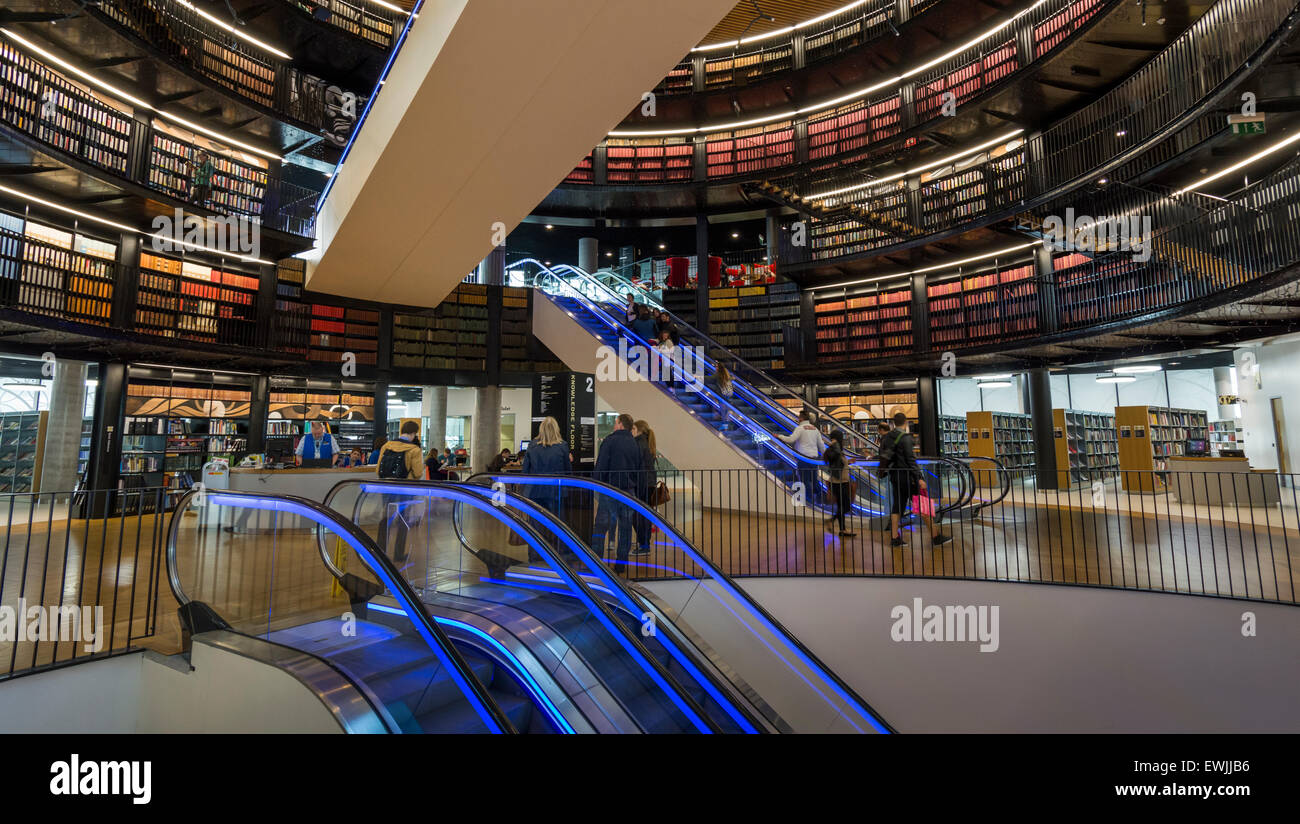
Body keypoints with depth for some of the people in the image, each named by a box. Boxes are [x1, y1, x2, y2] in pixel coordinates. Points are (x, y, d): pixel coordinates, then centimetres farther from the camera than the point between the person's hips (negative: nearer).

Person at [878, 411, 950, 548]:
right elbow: (910, 460, -17)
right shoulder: (905, 437, -13)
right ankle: (935, 536, 10)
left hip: (894, 476, 7)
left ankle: (895, 538, 8)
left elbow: (883, 456, 11)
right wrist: (919, 478, -15)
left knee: (897, 506, 9)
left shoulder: (887, 437, 7)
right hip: (907, 476, -7)